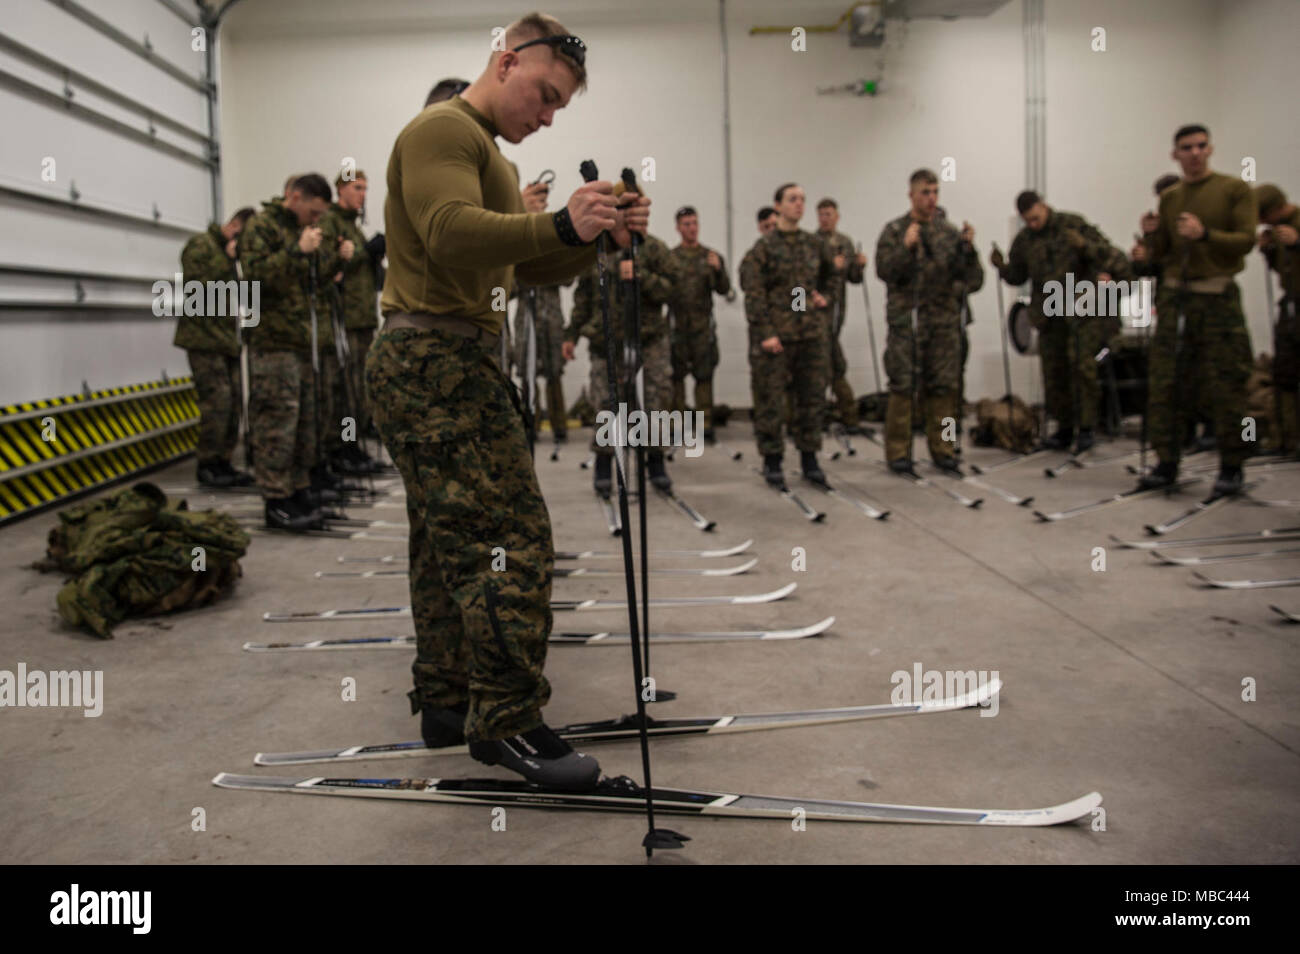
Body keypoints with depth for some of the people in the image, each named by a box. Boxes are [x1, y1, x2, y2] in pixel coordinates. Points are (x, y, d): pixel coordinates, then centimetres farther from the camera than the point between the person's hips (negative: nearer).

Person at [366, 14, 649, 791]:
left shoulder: (488, 154, 26)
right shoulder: (444, 130, -6)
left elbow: (532, 268, 19)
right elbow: (452, 233, -23)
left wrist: (597, 235, 3)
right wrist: (561, 226, -31)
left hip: (427, 367, 11)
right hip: (440, 358, -11)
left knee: (451, 538, 12)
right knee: (512, 532, -13)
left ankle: (446, 703, 21)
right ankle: (509, 721, -9)